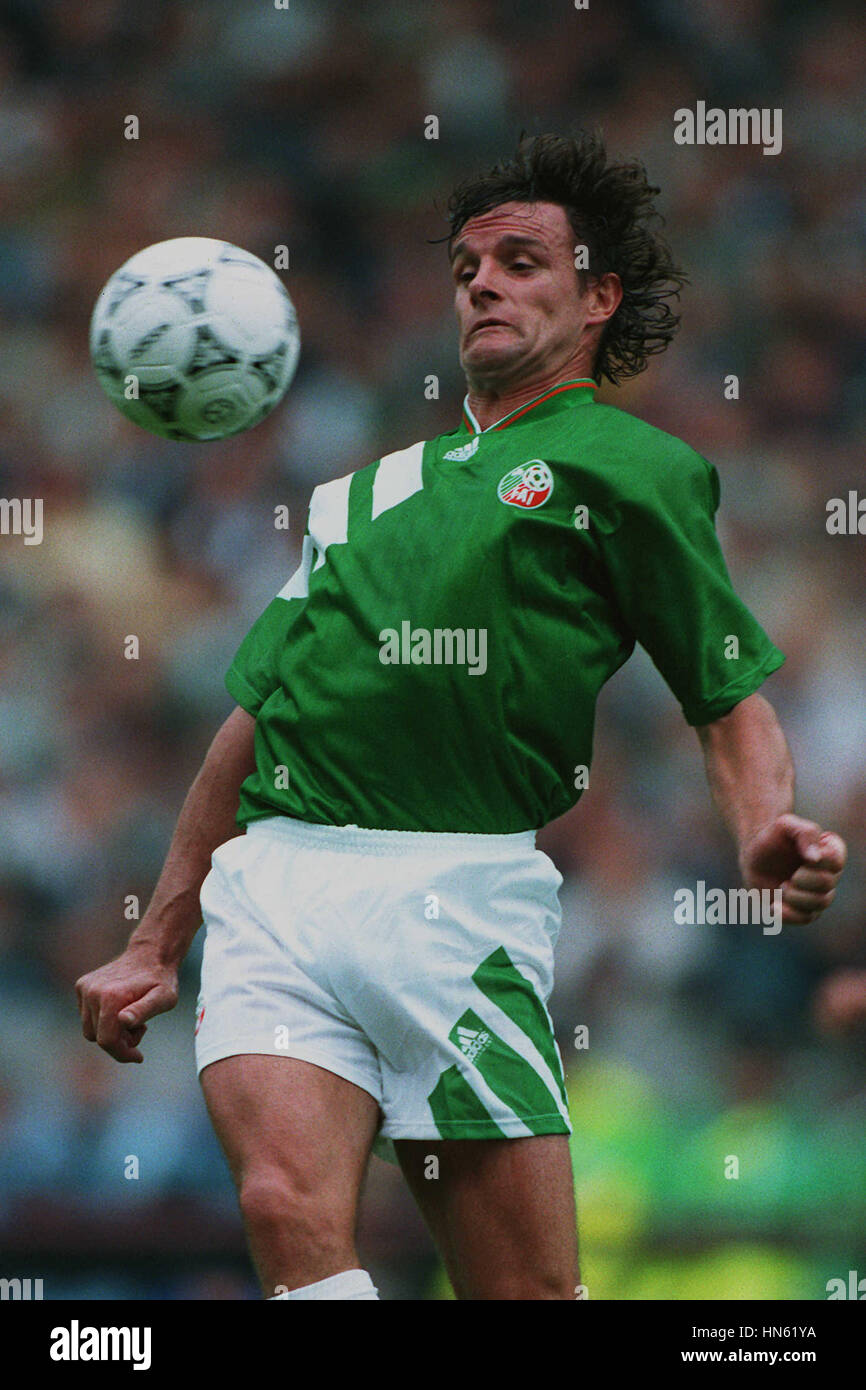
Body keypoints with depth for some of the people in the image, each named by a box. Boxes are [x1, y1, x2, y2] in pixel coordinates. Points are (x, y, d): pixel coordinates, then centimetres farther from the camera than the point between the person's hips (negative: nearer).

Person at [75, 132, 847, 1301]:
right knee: (290, 1210, -22)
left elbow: (730, 701, 8)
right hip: (273, 886, 4)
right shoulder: (367, 486, 27)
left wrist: (766, 838, -14)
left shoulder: (633, 468, 11)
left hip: (461, 897, -4)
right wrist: (154, 949, 28)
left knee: (530, 1288, -6)